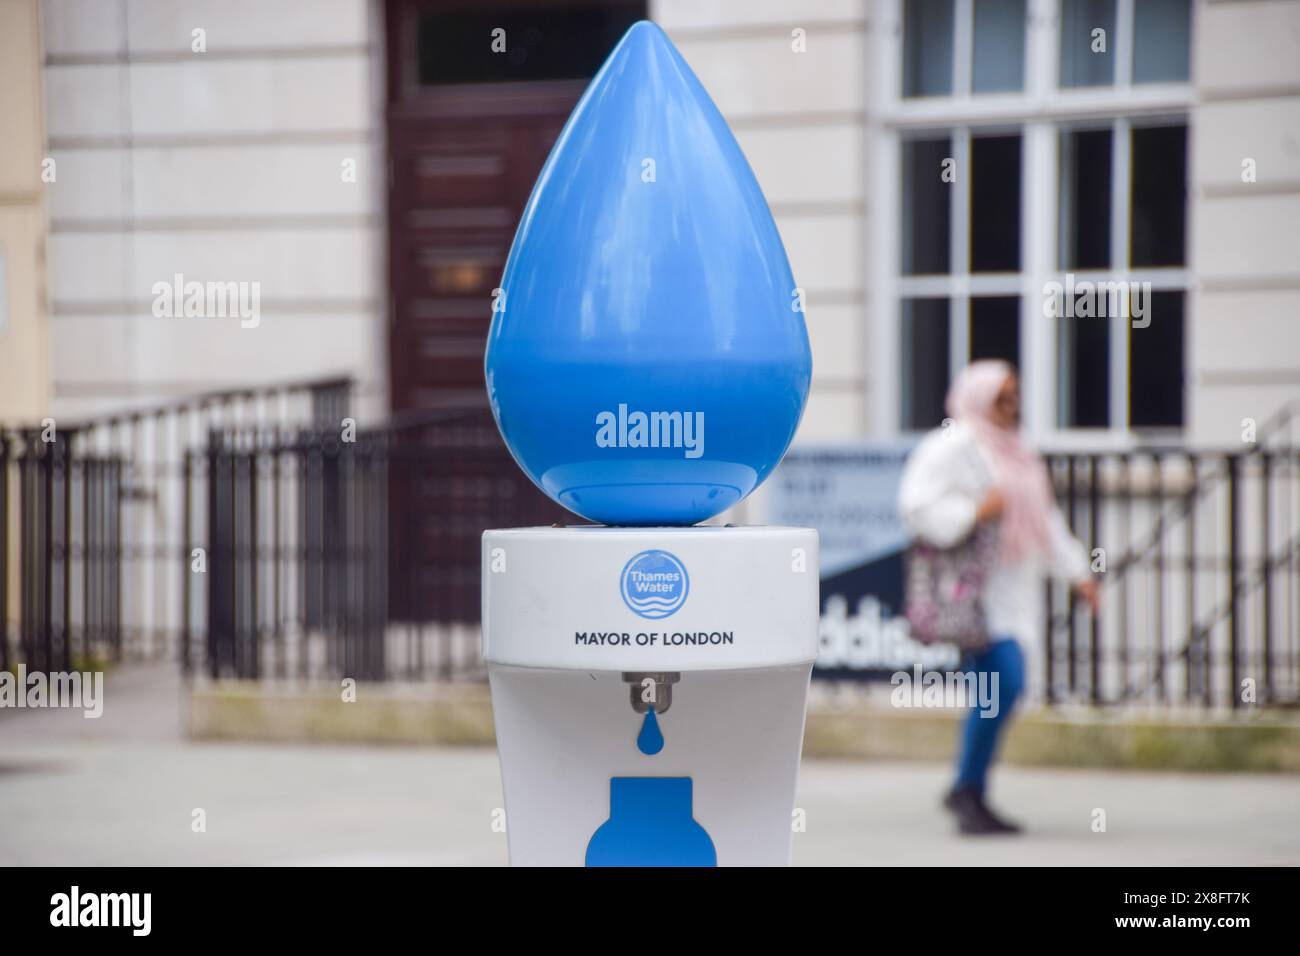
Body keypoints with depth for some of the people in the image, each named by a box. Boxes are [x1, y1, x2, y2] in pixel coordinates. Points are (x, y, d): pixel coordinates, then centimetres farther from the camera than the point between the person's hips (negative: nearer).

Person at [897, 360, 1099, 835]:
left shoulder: (1015, 450, 20)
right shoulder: (952, 446, -8)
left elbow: (1044, 517, 27)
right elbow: (916, 505, -15)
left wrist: (1077, 572, 21)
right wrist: (974, 513, -22)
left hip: (1010, 588, 9)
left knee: (994, 690, 6)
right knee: (1004, 683, -17)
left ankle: (968, 795, 14)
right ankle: (968, 790, -6)